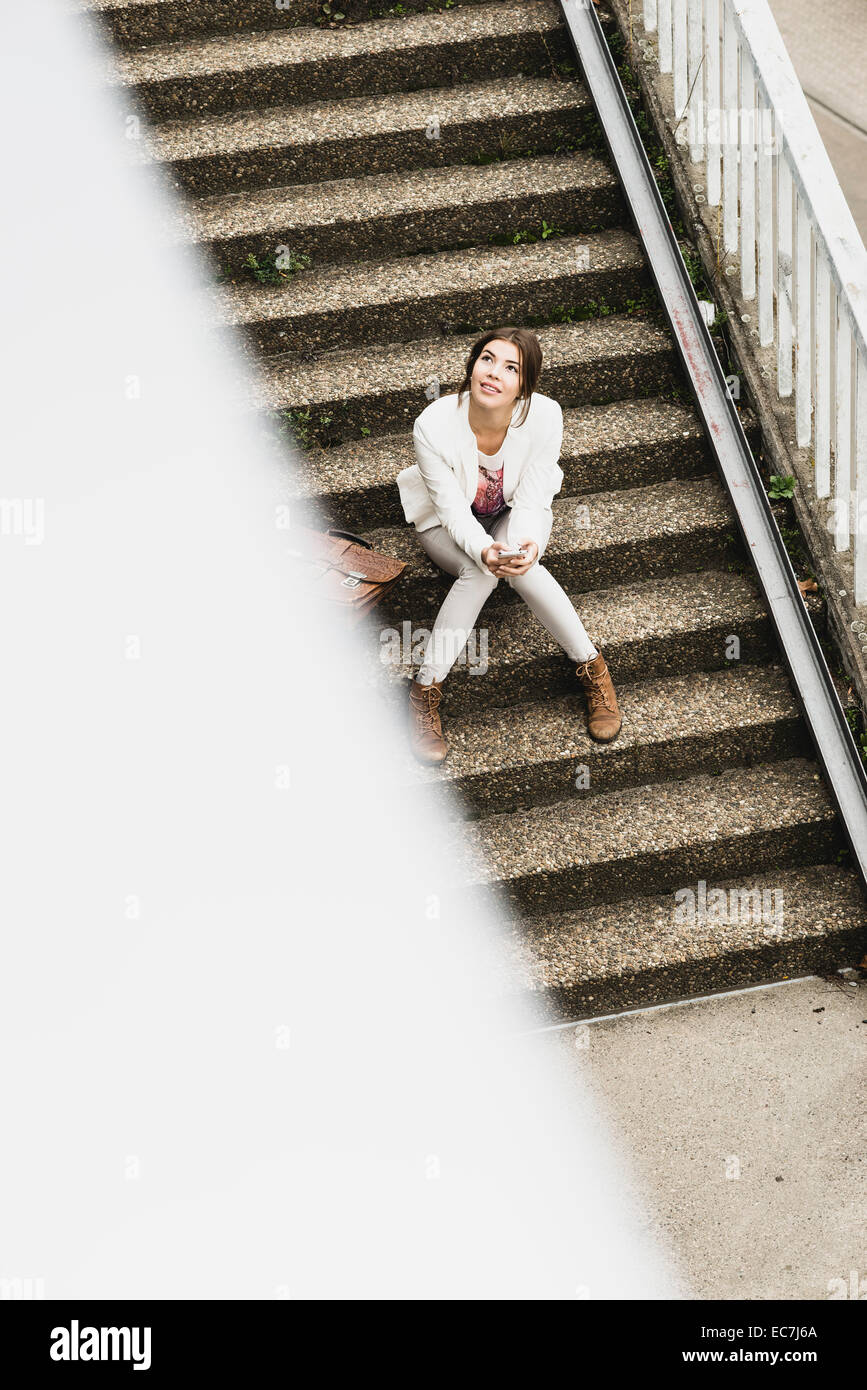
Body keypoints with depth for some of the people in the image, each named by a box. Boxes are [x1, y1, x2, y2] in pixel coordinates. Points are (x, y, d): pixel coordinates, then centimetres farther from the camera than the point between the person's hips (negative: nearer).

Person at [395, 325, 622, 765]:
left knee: (519, 567, -33)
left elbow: (531, 501, -21)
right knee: (478, 572, -33)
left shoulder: (544, 417, -28)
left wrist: (526, 543, -44)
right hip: (450, 523, 0)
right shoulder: (433, 426, -32)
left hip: (514, 514, 1)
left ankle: (592, 667, -20)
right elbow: (453, 509, -26)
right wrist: (483, 549, -47)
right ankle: (425, 692, -26)